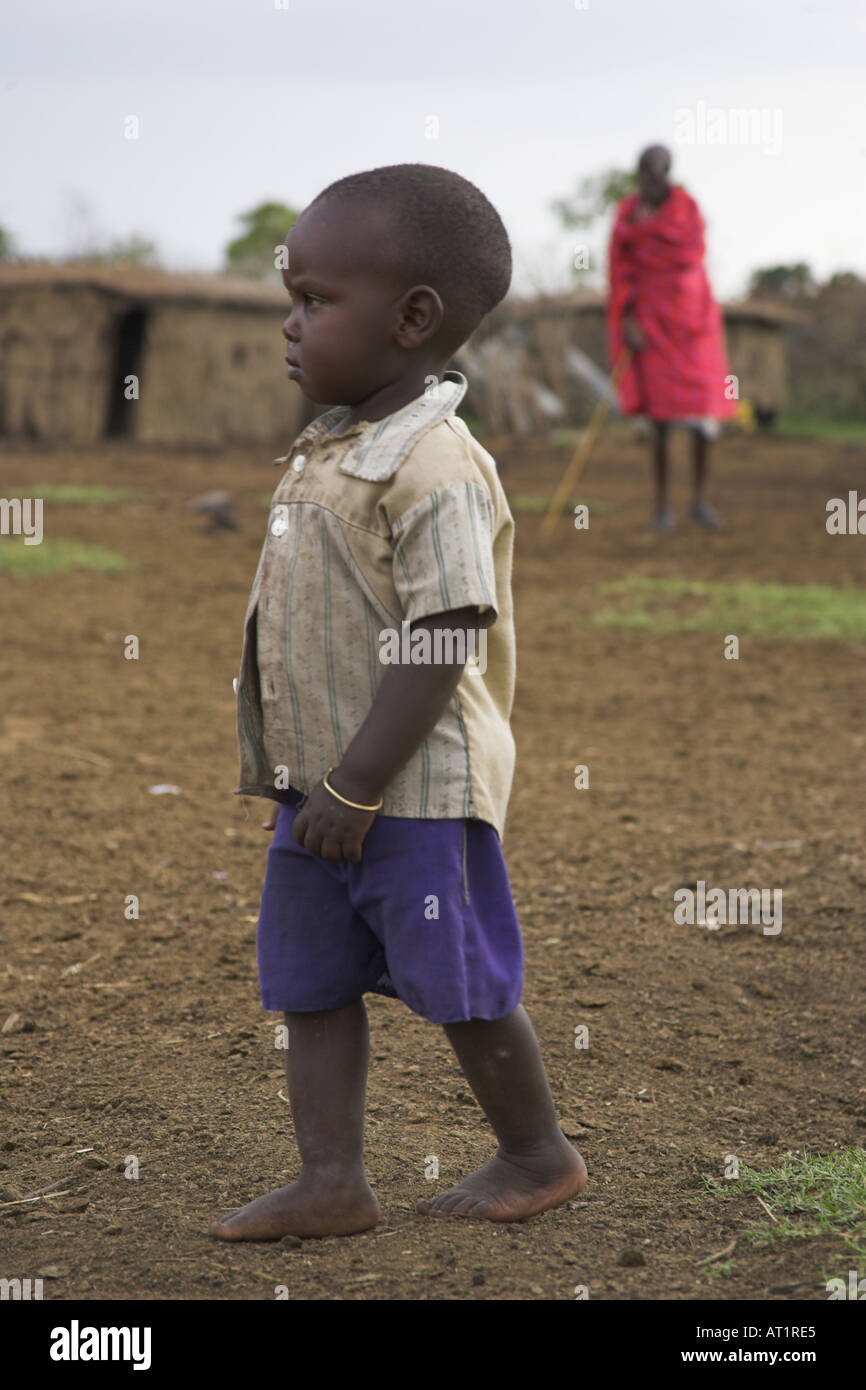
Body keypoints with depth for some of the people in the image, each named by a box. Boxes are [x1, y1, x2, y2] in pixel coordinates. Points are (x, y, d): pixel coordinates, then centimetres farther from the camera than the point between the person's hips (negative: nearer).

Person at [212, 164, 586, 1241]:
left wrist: (356, 787, -22)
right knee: (309, 983, 10)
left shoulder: (434, 469, -21)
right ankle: (332, 1180, 18)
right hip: (325, 786, 9)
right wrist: (303, 775, 19)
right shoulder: (329, 452, 10)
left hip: (416, 789, -9)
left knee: (463, 986, 4)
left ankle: (539, 1156, 22)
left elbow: (439, 648, -24)